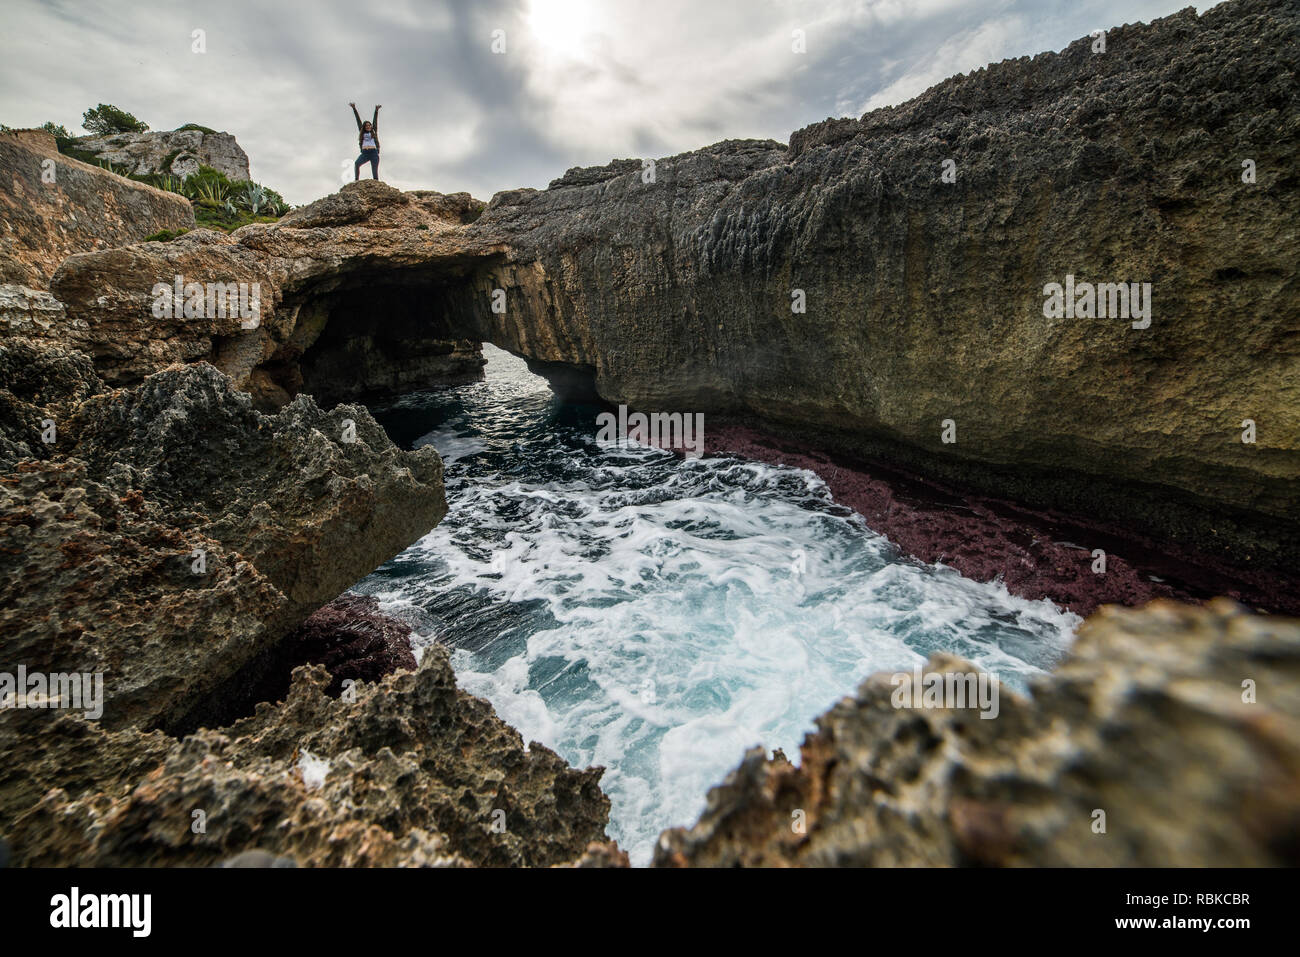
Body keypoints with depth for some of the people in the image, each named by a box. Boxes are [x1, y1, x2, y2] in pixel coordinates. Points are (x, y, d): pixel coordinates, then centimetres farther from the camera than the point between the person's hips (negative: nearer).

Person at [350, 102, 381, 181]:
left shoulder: (374, 132, 19)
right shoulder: (362, 133, 23)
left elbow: (375, 121, 17)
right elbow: (358, 121, 26)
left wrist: (376, 110, 12)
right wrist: (354, 109, 29)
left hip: (374, 152, -1)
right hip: (365, 153, 1)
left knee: (375, 171, -8)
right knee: (356, 164, -23)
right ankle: (356, 180, -23)